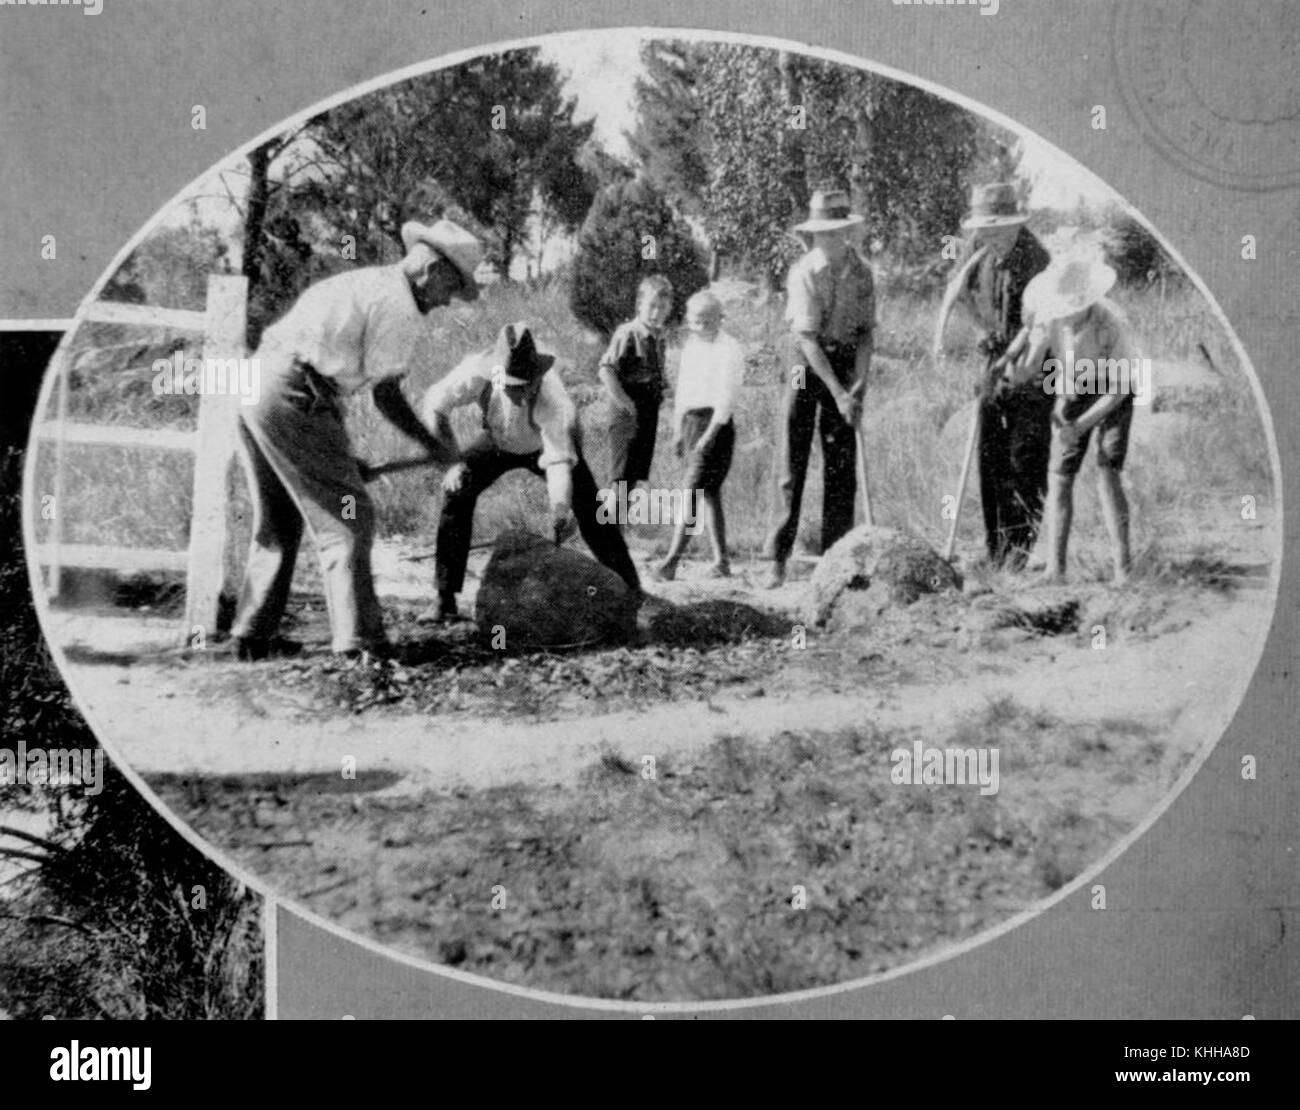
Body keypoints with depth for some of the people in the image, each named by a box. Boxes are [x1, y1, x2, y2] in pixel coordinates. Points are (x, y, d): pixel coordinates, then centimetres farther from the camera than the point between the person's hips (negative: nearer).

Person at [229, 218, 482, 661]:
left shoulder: (361, 282, 24)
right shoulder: (400, 309, -5)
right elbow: (386, 396, -2)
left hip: (255, 380, 10)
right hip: (294, 396, -10)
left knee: (277, 521, 20)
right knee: (346, 517, -5)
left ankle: (253, 634, 25)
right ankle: (359, 641, -9)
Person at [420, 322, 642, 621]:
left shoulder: (553, 397, -42)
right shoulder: (477, 371, -37)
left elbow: (559, 462, -46)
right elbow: (431, 407, -23)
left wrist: (559, 514, -58)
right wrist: (453, 461, -30)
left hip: (547, 444, -2)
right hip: (498, 440, 2)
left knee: (589, 509, -15)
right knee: (457, 490, -18)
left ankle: (633, 591, 1)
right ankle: (446, 599, -9)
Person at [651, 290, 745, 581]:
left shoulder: (729, 350, -9)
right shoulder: (690, 347, 14)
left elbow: (726, 396, -16)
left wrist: (710, 434, -22)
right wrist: (678, 431, 15)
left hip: (715, 426, -8)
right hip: (691, 422, 8)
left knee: (692, 491, -13)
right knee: (708, 493, 10)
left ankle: (671, 561, -17)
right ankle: (722, 562, 15)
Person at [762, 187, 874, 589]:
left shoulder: (862, 273, 3)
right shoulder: (804, 272, -9)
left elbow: (867, 333, 2)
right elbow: (808, 338, -14)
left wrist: (857, 387, -12)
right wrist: (837, 393, -19)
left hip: (846, 366, 3)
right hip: (806, 368, -3)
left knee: (842, 466, 2)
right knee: (793, 465, -5)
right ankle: (778, 559, -2)